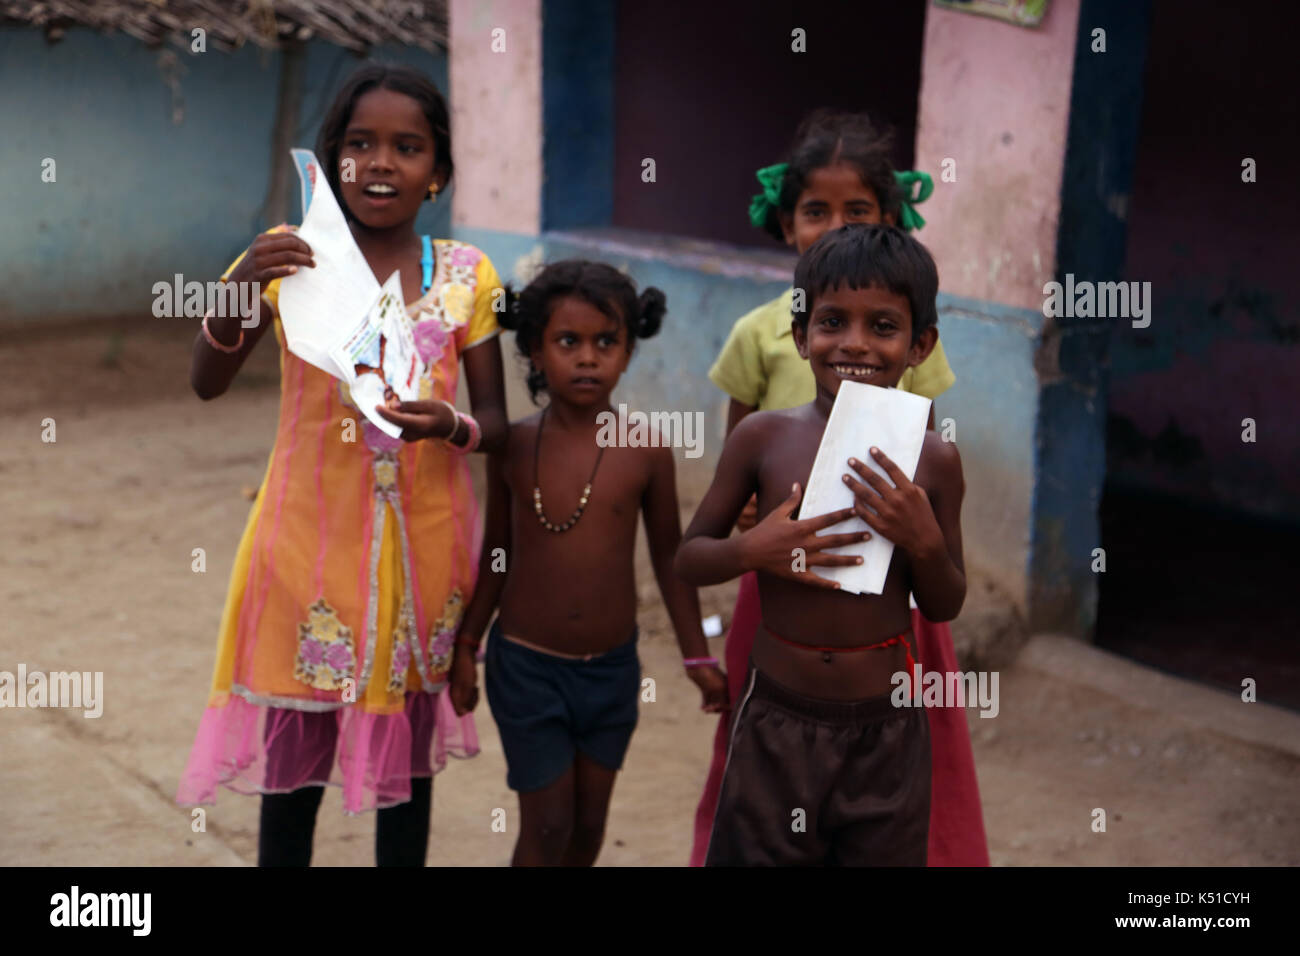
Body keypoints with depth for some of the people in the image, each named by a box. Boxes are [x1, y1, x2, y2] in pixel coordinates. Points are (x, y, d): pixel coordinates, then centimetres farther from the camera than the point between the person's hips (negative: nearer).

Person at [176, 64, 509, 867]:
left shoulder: (466, 277, -3)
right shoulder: (290, 259, -5)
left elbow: (497, 424, 0)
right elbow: (207, 383, -14)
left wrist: (449, 427, -23)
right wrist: (239, 288, -31)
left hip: (423, 543, 1)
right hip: (312, 535, -1)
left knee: (407, 759, 16)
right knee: (292, 768, 8)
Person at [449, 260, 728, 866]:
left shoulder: (646, 450, -9)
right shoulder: (513, 446, -7)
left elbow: (669, 557, 0)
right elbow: (496, 553, 5)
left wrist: (698, 659, 3)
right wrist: (466, 645, 7)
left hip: (611, 668, 1)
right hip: (526, 666, -1)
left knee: (589, 822, 15)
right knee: (546, 825, 4)